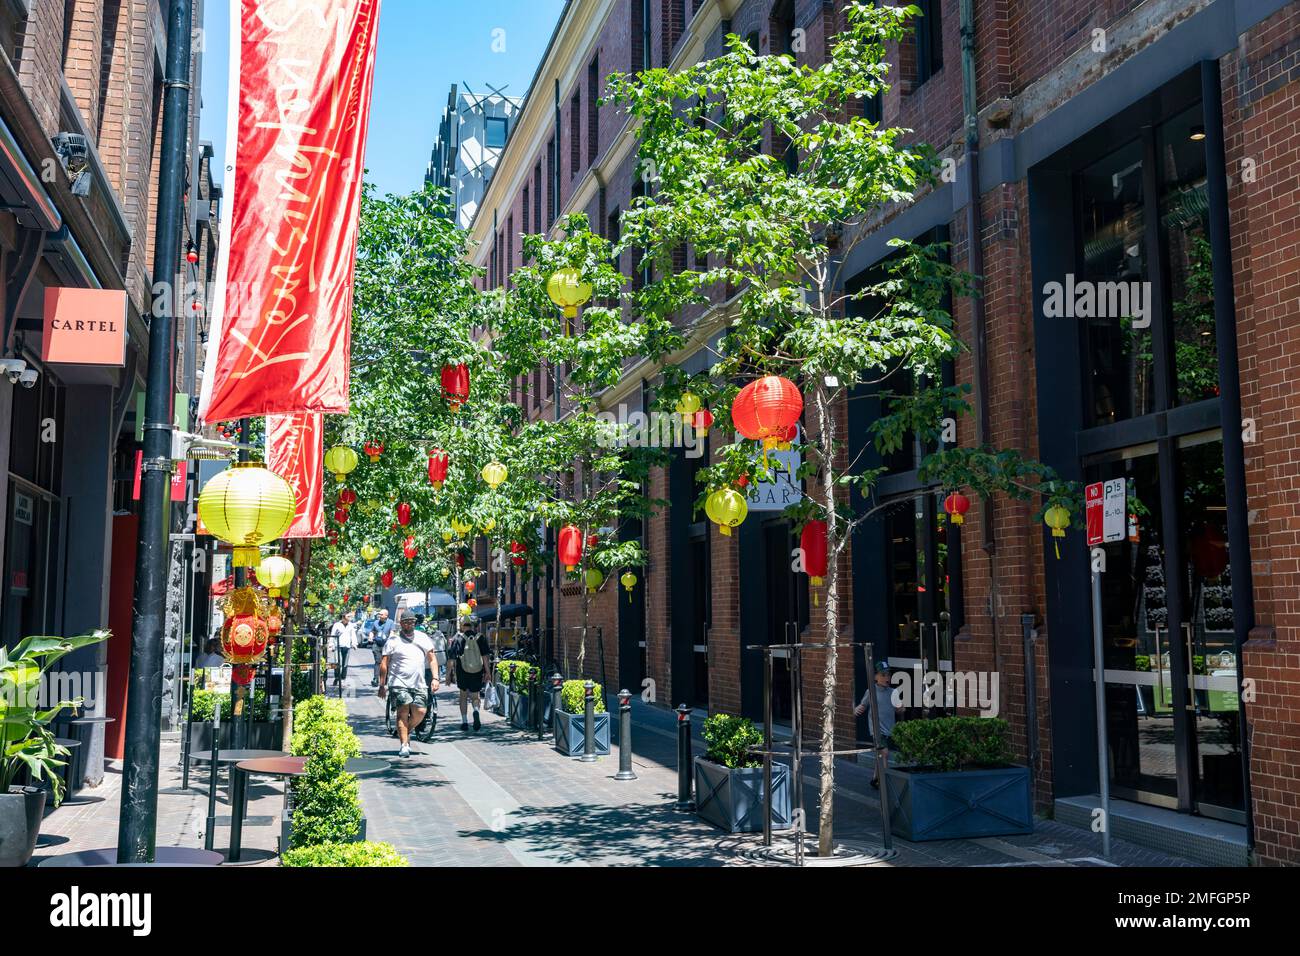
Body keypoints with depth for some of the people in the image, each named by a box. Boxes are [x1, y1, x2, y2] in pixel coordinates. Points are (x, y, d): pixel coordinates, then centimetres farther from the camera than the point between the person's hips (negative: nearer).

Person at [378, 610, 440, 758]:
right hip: (399, 683, -3)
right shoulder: (393, 640, 2)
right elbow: (383, 664, 2)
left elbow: (432, 658, 14)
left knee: (420, 712, -5)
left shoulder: (423, 638, 12)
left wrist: (435, 678, 3)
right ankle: (404, 745, -9)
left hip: (419, 684, 3)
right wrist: (382, 685, -2)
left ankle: (405, 732, 22)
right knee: (403, 712, -11)